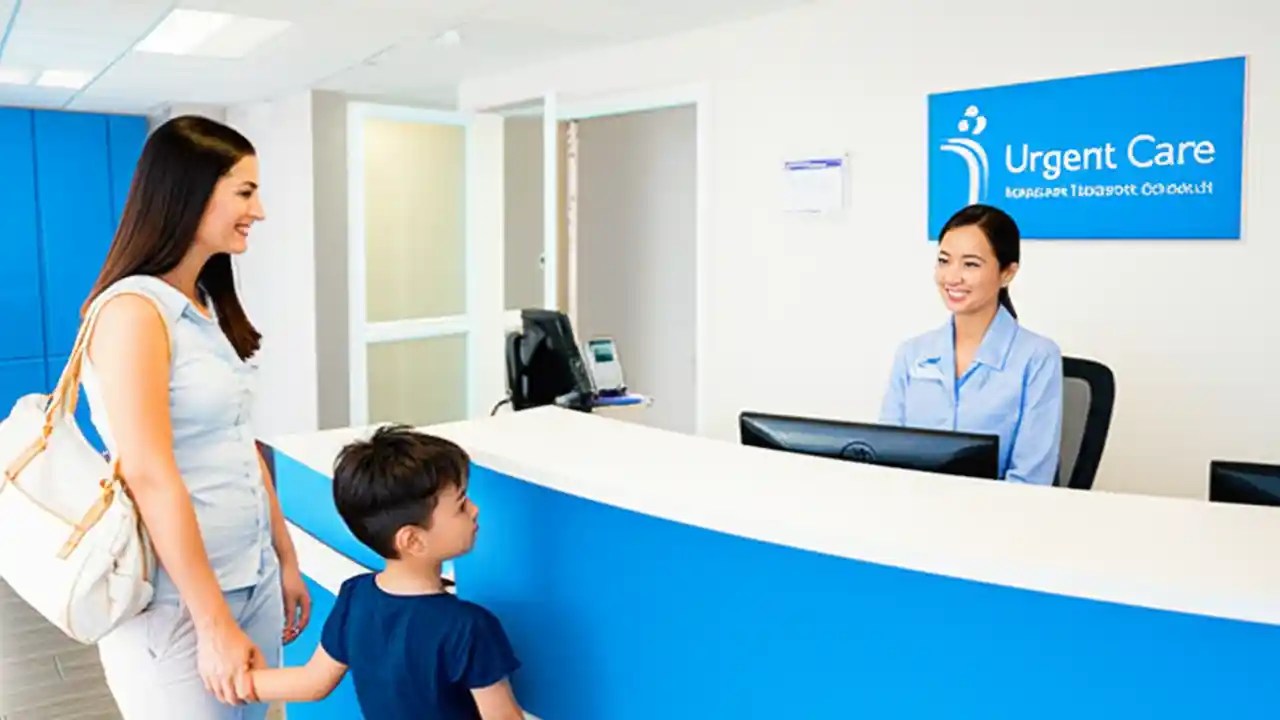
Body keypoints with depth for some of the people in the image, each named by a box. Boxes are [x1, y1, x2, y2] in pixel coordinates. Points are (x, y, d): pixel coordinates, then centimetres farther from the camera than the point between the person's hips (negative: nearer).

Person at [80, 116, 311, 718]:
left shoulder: (211, 307, 10)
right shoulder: (133, 310, -16)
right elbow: (148, 476, -21)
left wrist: (285, 559, 15)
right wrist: (213, 622, -21)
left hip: (253, 579, 8)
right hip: (175, 600, -8)